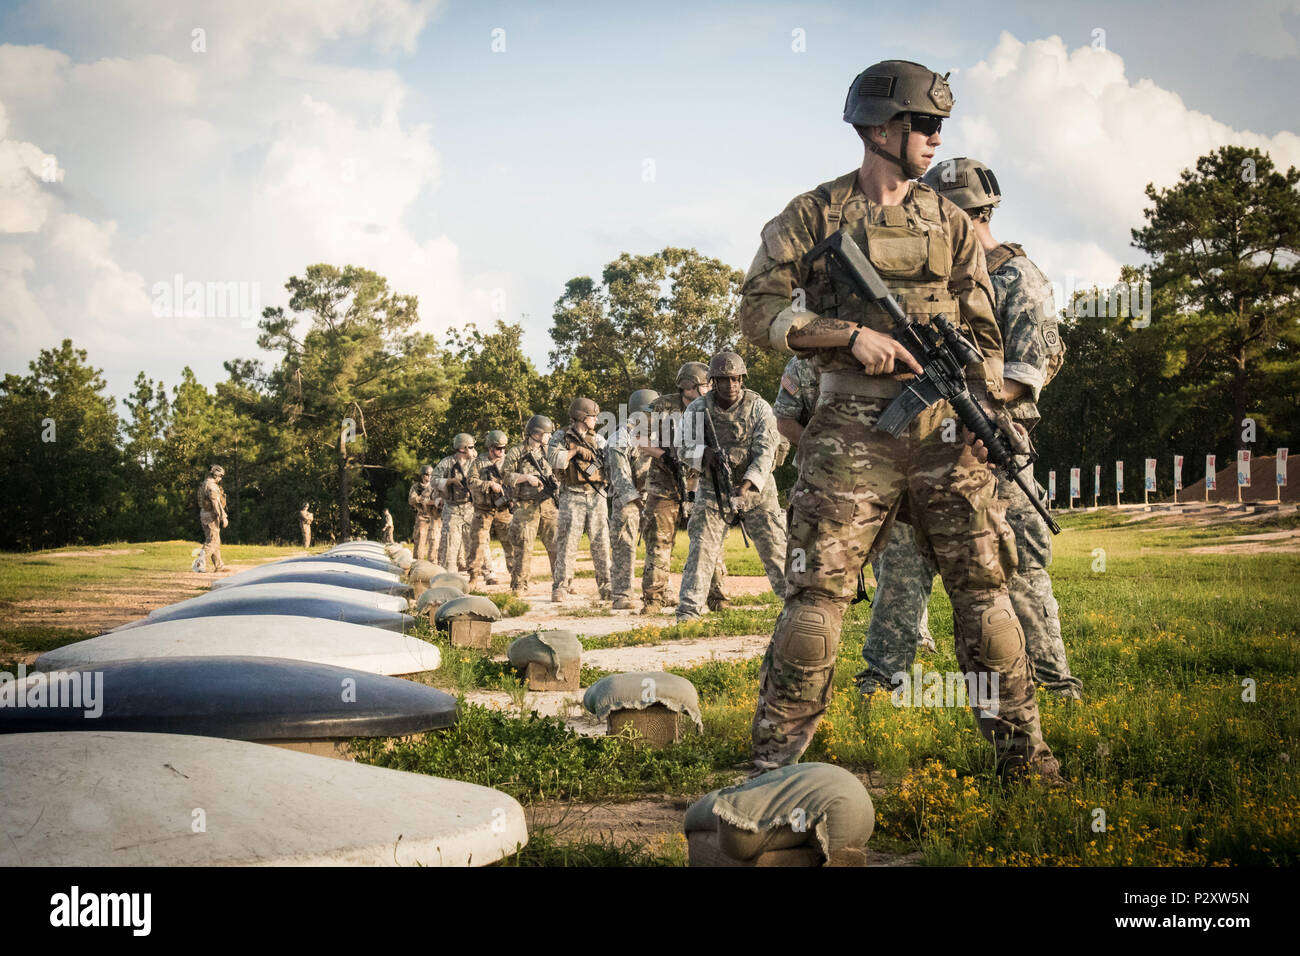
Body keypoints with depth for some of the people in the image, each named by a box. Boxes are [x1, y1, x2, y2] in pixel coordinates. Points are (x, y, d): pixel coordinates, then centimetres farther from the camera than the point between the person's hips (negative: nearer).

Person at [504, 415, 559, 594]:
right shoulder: (516, 453, 0)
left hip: (548, 505, 4)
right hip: (526, 507, -4)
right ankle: (518, 586, 3)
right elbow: (505, 476, -6)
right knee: (524, 548, -4)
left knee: (556, 544, -1)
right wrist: (527, 477, -16)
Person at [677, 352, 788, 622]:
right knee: (700, 551, -5)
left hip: (755, 490, 0)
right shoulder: (698, 409, -4)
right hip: (713, 491, 1)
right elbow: (688, 448, -3)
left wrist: (746, 485, -29)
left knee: (775, 548, 0)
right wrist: (707, 454, -27)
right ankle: (687, 611, 0)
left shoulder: (759, 407, -8)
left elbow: (765, 451, -16)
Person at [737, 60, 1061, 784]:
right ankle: (774, 760, 2)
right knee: (818, 590, -7)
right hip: (853, 430, -3)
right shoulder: (813, 215, 5)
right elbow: (760, 311, -1)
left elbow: (983, 331, 14)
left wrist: (990, 419, 1)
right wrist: (852, 331, -13)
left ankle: (1023, 748, 15)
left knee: (983, 588, 4)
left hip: (945, 427, 3)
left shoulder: (951, 222, 14)